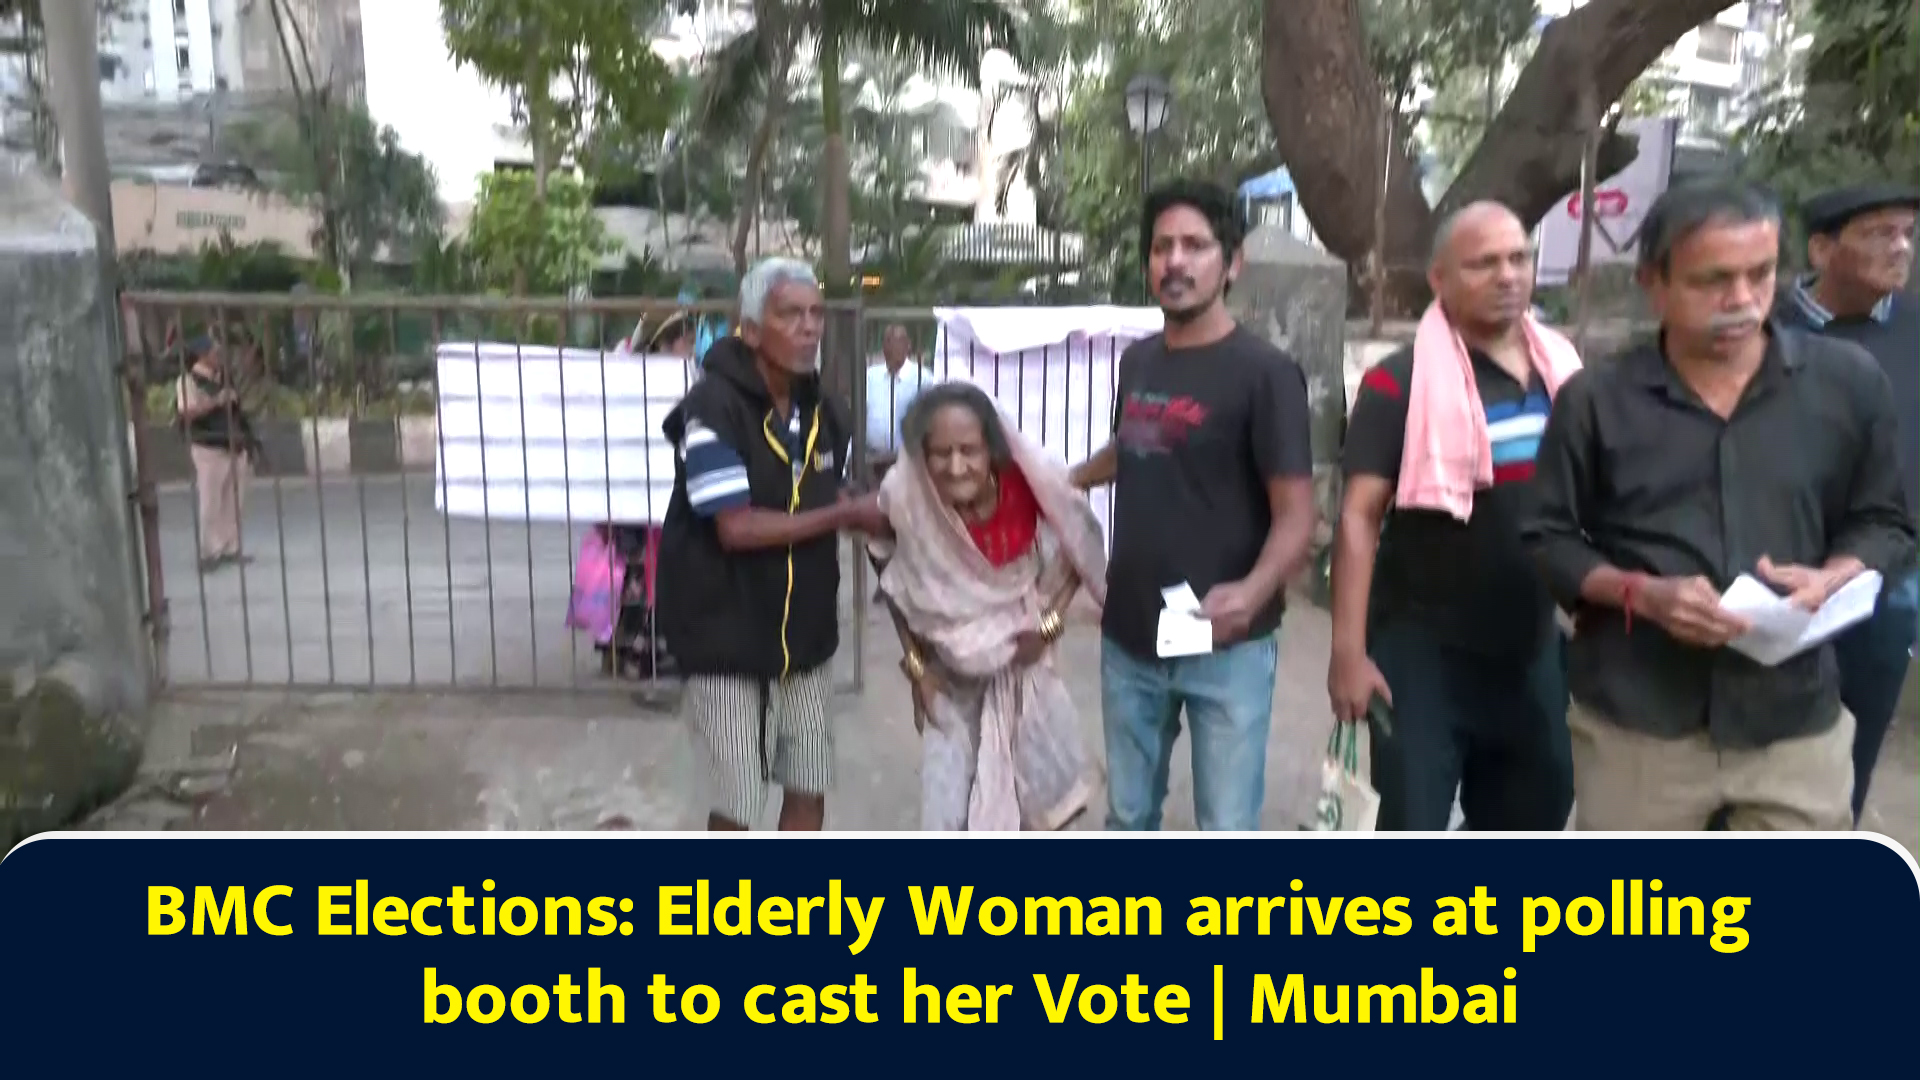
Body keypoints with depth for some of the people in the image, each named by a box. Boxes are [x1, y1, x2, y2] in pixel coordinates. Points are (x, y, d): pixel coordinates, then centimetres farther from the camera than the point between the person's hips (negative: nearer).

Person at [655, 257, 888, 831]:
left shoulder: (823, 411, 4)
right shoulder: (712, 408, -18)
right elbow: (737, 528, -24)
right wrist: (846, 514, -18)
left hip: (804, 634, 6)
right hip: (729, 638, -6)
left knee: (809, 790, 14)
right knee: (738, 802, 3)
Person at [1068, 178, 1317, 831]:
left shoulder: (1264, 373, -13)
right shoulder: (1136, 362, 7)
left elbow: (1296, 514, -17)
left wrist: (1252, 592, -34)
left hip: (1226, 647, -6)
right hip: (1129, 636, 6)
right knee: (1129, 814, 20)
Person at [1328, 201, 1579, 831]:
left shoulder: (1562, 372, 5)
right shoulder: (1399, 385, -12)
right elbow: (1359, 518, -16)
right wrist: (1349, 650, -20)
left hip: (1531, 650, 6)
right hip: (1423, 649, -6)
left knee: (1533, 819, 19)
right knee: (1411, 827, 2)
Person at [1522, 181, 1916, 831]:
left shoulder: (1849, 382, 2)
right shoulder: (1595, 400, -2)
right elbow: (1547, 539, 1)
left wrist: (1832, 578, -11)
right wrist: (1641, 593, -16)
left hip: (1797, 723, 2)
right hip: (1634, 723, -1)